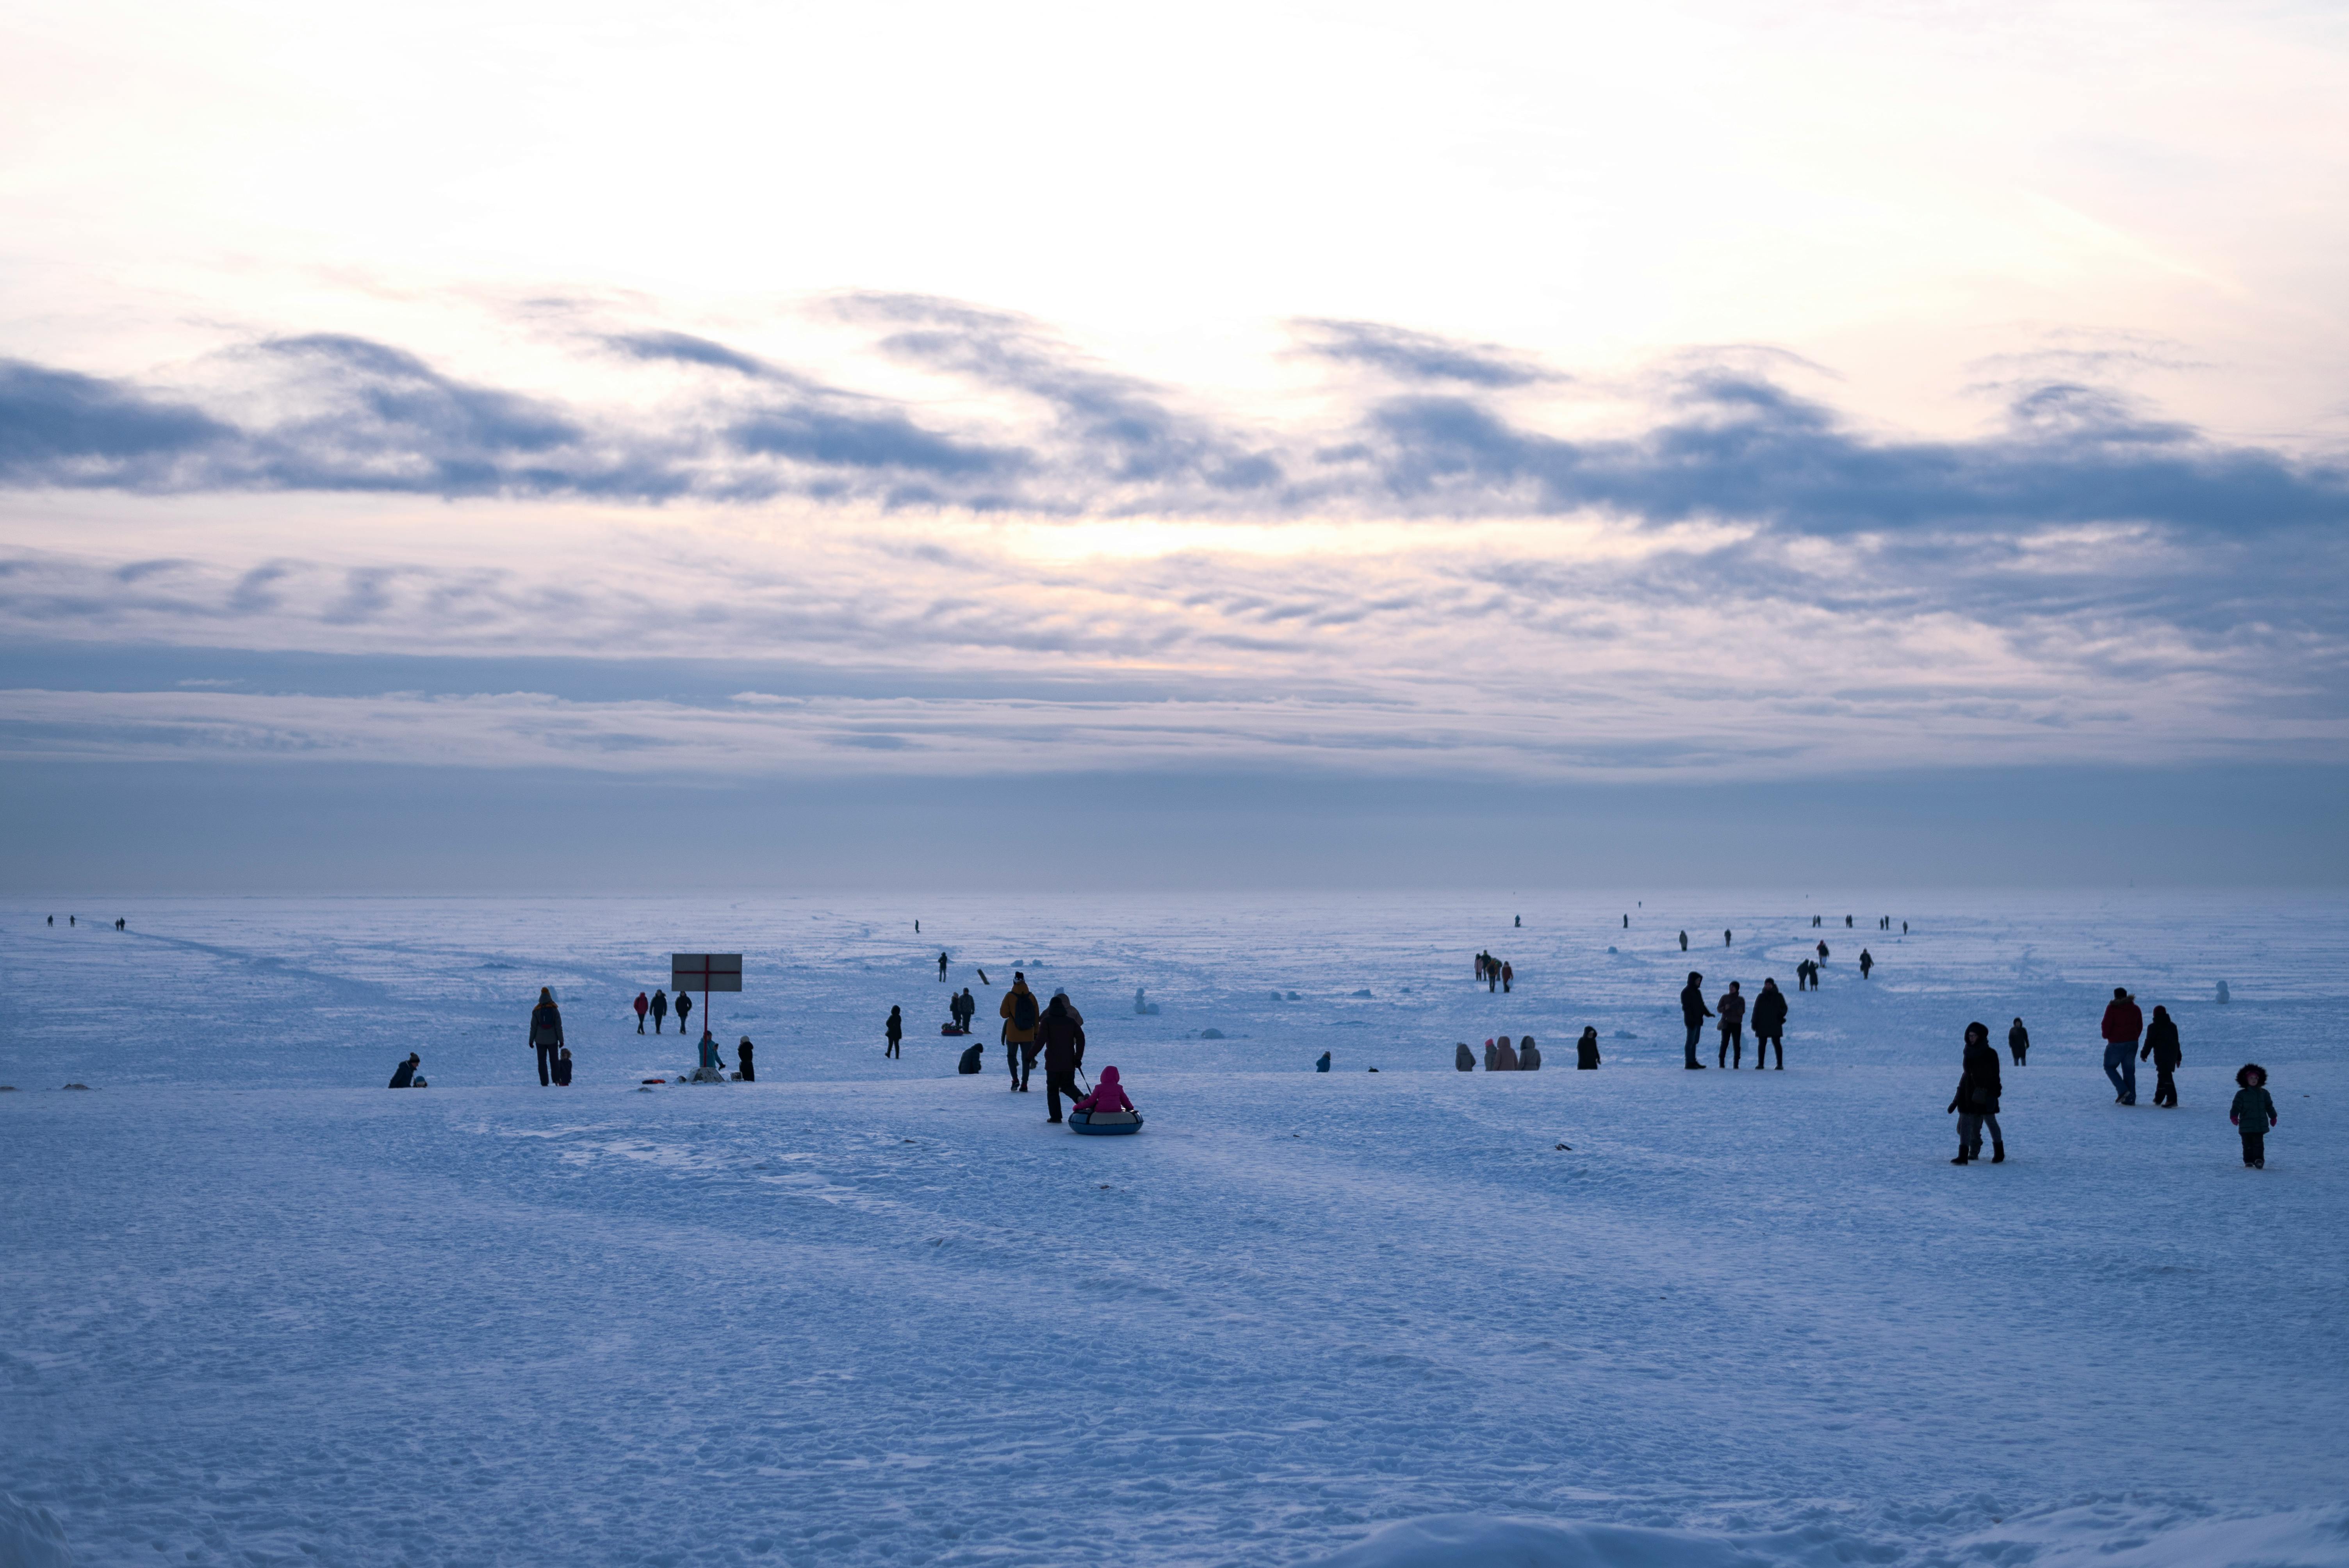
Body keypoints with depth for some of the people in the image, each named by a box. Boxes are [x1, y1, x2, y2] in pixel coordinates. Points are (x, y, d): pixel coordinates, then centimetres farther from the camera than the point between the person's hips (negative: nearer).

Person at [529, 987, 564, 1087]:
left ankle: (544, 1082, -1)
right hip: (553, 1040, 0)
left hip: (540, 1040, 0)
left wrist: (531, 1040, 3)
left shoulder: (536, 1011, -7)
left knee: (542, 1062, 5)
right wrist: (561, 1040, 1)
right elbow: (559, 1026, -6)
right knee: (554, 1061, 14)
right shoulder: (555, 1010, -7)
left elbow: (533, 1027, -5)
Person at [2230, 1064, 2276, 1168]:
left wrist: (2273, 1117, 20)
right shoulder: (2241, 1094, 4)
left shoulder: (2263, 1093, 10)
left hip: (2260, 1125, 0)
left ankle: (2259, 1160, -6)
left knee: (2258, 1143, -4)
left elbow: (2269, 1106, 18)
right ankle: (2249, 1161, 1)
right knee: (2248, 1144, 0)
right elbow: (2236, 1106, -3)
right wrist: (2234, 1116, -17)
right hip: (2246, 1126, 0)